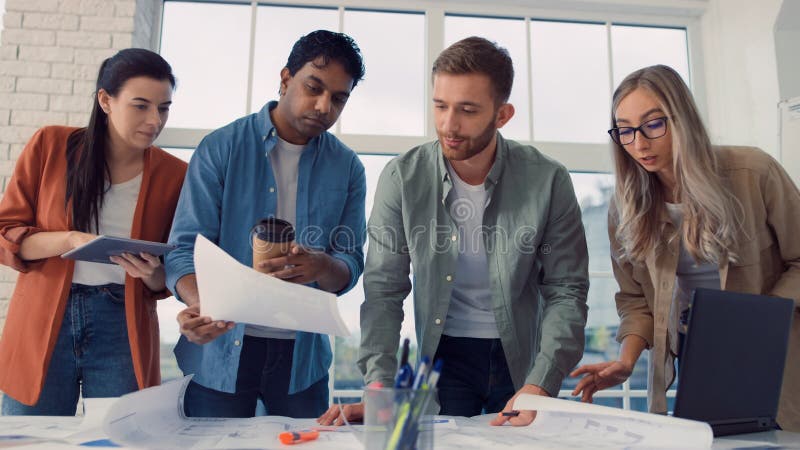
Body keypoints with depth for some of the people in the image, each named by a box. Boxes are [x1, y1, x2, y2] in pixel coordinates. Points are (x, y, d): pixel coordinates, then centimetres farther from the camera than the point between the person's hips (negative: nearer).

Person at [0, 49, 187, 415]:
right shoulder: (51, 146, -2)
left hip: (122, 330, 0)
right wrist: (70, 240, -18)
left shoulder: (174, 175, -3)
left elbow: (165, 281, 5)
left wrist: (151, 273, -18)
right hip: (41, 325, 1)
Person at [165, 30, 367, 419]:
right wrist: (200, 305, -31)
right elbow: (186, 248, -10)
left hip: (301, 354, 2)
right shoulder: (221, 148, -5)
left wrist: (320, 267, -25)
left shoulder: (347, 168, 2)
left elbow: (351, 265, -1)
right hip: (220, 350, -2)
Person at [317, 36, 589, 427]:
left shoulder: (548, 181, -13)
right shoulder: (402, 178, -12)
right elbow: (384, 289, -10)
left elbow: (566, 291, -9)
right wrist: (379, 384, -21)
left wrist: (540, 386, -21)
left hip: (521, 358, 1)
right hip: (443, 354, 0)